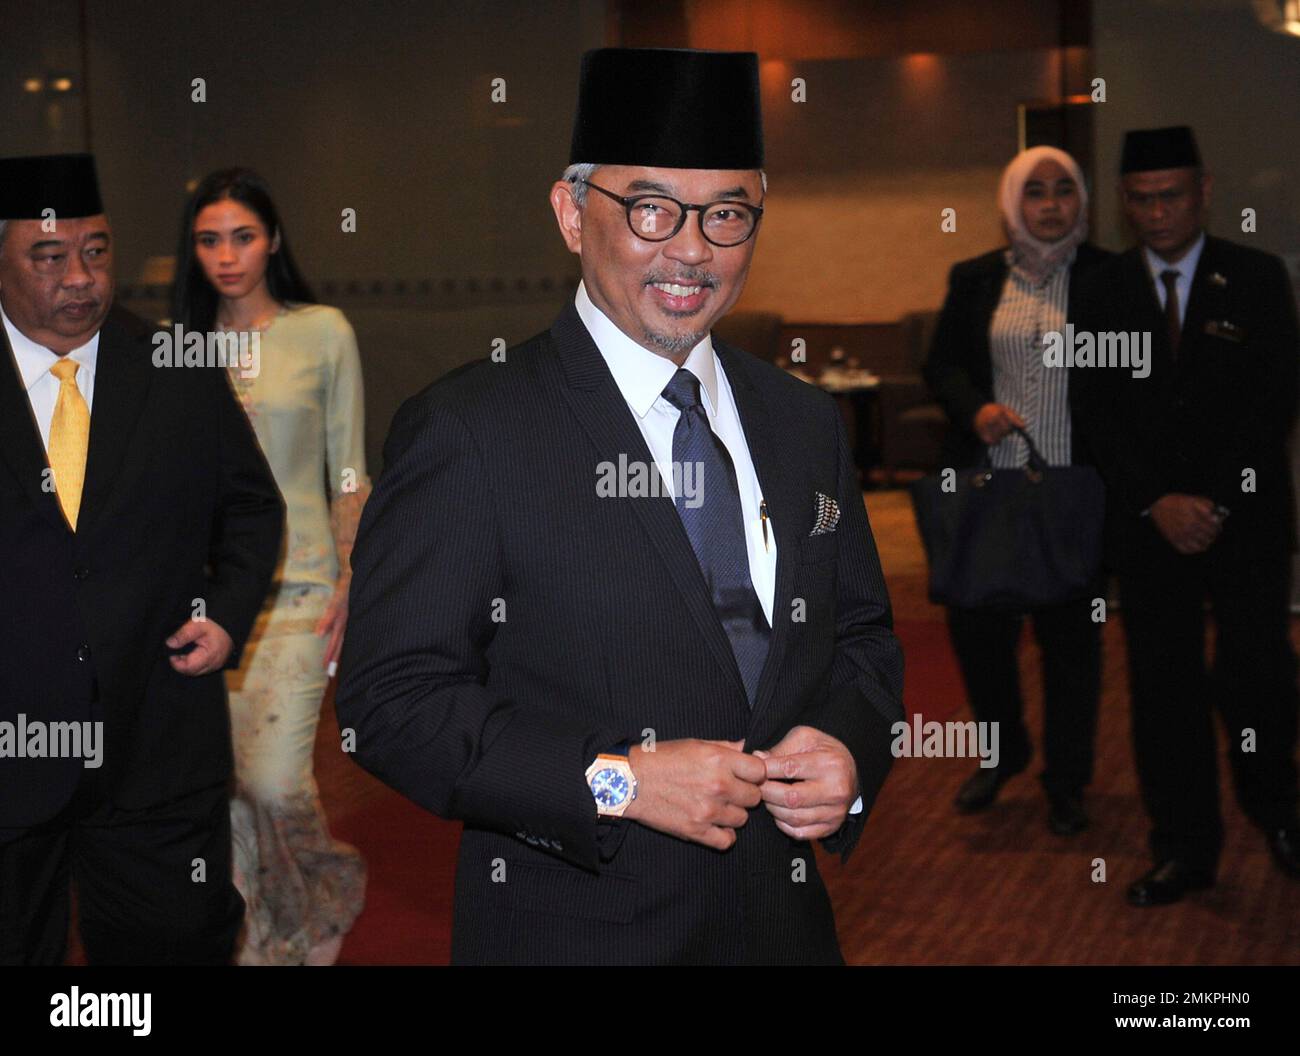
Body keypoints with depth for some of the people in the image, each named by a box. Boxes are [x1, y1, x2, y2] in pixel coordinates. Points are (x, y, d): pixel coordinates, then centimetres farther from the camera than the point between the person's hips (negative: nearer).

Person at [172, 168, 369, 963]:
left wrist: (348, 584, -5)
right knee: (220, 782, 5)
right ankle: (257, 937, 23)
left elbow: (348, 472, 1)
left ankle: (331, 886, 21)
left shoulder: (323, 333, 0)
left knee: (273, 779, -10)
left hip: (296, 583, -3)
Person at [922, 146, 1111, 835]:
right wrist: (974, 409, -12)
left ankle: (1066, 781, 24)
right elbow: (942, 364, 8)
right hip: (988, 487, 2)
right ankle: (1005, 752, 33)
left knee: (1070, 636, 7)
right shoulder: (975, 280, 6)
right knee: (975, 625, 7)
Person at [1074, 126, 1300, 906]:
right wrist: (1157, 503, -10)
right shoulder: (1106, 291, 5)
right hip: (1147, 522, 2)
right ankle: (1186, 849, 14)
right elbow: (1104, 415, 2)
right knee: (1163, 688, 3)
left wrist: (1216, 504, -12)